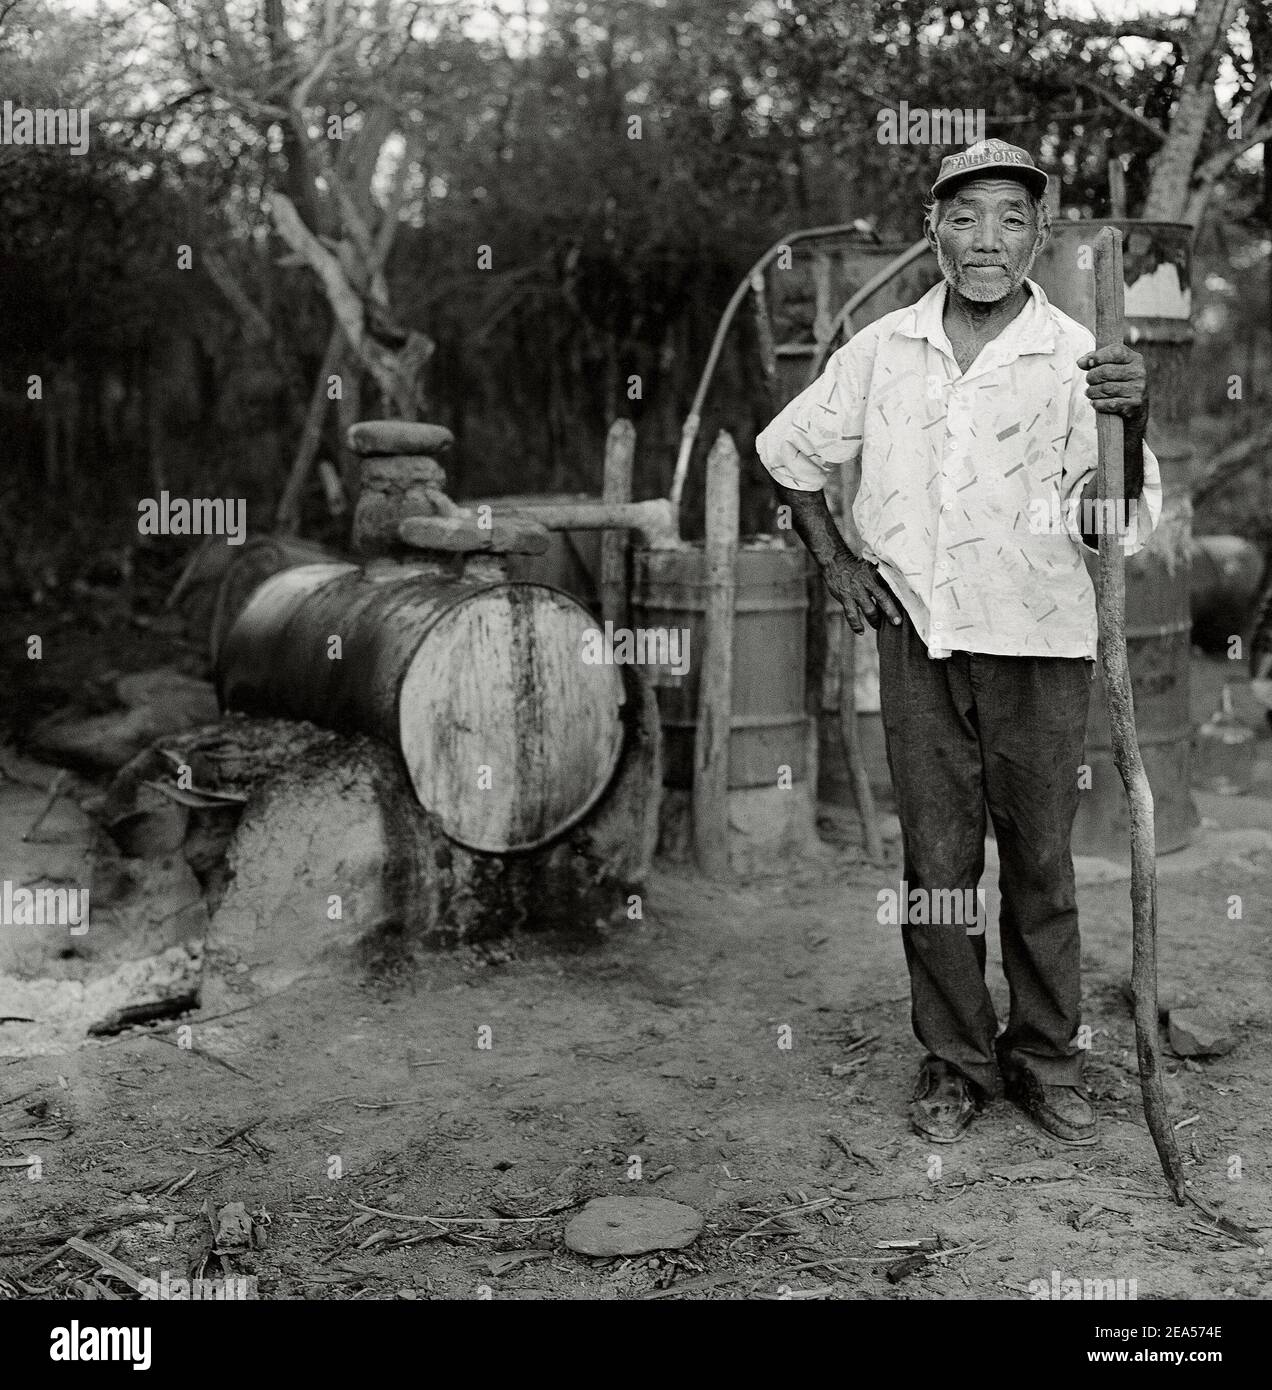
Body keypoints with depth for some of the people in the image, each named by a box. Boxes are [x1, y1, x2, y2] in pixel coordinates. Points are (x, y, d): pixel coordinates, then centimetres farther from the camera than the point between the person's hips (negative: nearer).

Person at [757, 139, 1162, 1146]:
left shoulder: (1076, 358, -6)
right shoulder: (883, 350, 2)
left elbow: (1123, 527, -12)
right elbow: (789, 451, 17)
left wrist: (1132, 426, -30)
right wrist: (834, 557, 8)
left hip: (1040, 645, -2)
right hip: (918, 642, 2)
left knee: (1040, 863, 8)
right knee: (936, 864, 8)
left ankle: (1048, 1057, 25)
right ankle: (956, 1061, 23)